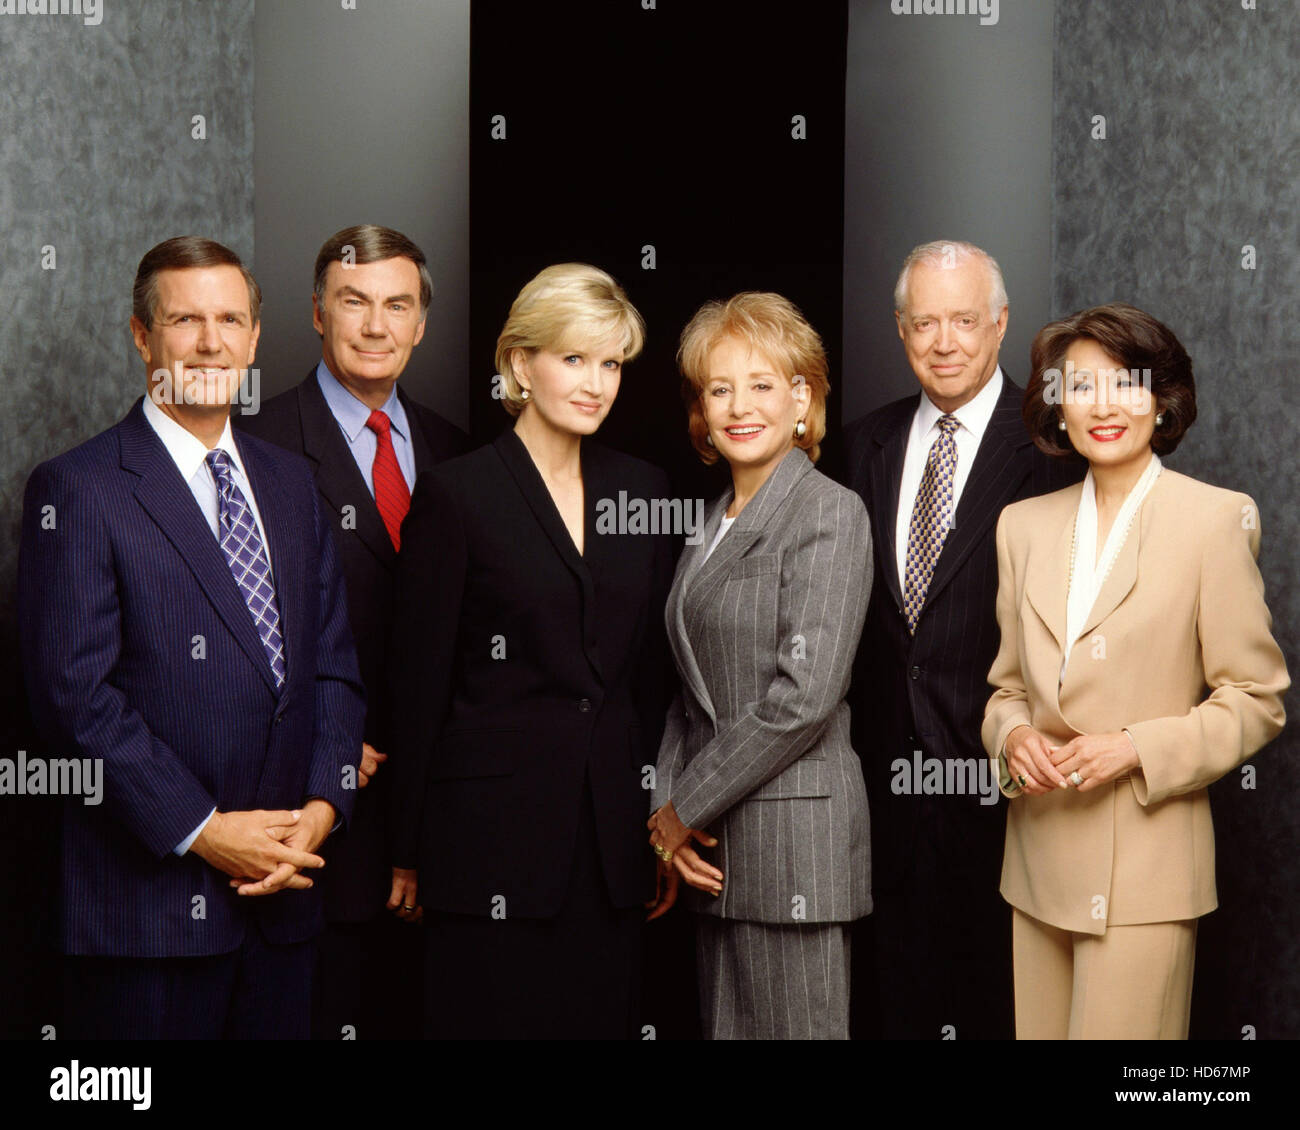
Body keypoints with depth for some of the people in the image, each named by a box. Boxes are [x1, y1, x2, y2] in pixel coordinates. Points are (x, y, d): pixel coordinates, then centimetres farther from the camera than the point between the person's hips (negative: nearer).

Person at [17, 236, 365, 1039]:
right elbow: (74, 693, -12)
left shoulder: (291, 483, 14)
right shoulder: (77, 490, -6)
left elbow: (334, 663, 12)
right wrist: (201, 829, -15)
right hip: (148, 904, -5)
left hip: (283, 888, 6)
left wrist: (323, 805, -3)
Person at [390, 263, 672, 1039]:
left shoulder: (643, 490, 10)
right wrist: (410, 851, -3)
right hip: (496, 822, -4)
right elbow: (421, 681, -3)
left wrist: (665, 818, 9)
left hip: (613, 825, 5)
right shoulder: (456, 495, -5)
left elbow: (653, 668, 13)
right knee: (495, 1017, 1)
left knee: (606, 1017, 8)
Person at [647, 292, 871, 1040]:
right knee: (727, 1026, 11)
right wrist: (670, 819, 1)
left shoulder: (831, 515, -9)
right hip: (715, 843, 7)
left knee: (795, 1026, -2)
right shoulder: (719, 523, 15)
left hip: (792, 833, -7)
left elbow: (803, 697, -17)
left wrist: (687, 809, -11)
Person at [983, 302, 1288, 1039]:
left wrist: (1136, 749, -15)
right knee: (1039, 1031, 9)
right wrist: (1013, 736, -4)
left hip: (1145, 863, -5)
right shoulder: (1025, 524, 12)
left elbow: (1257, 700, -3)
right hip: (1039, 860, 5)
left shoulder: (1214, 519, -3)